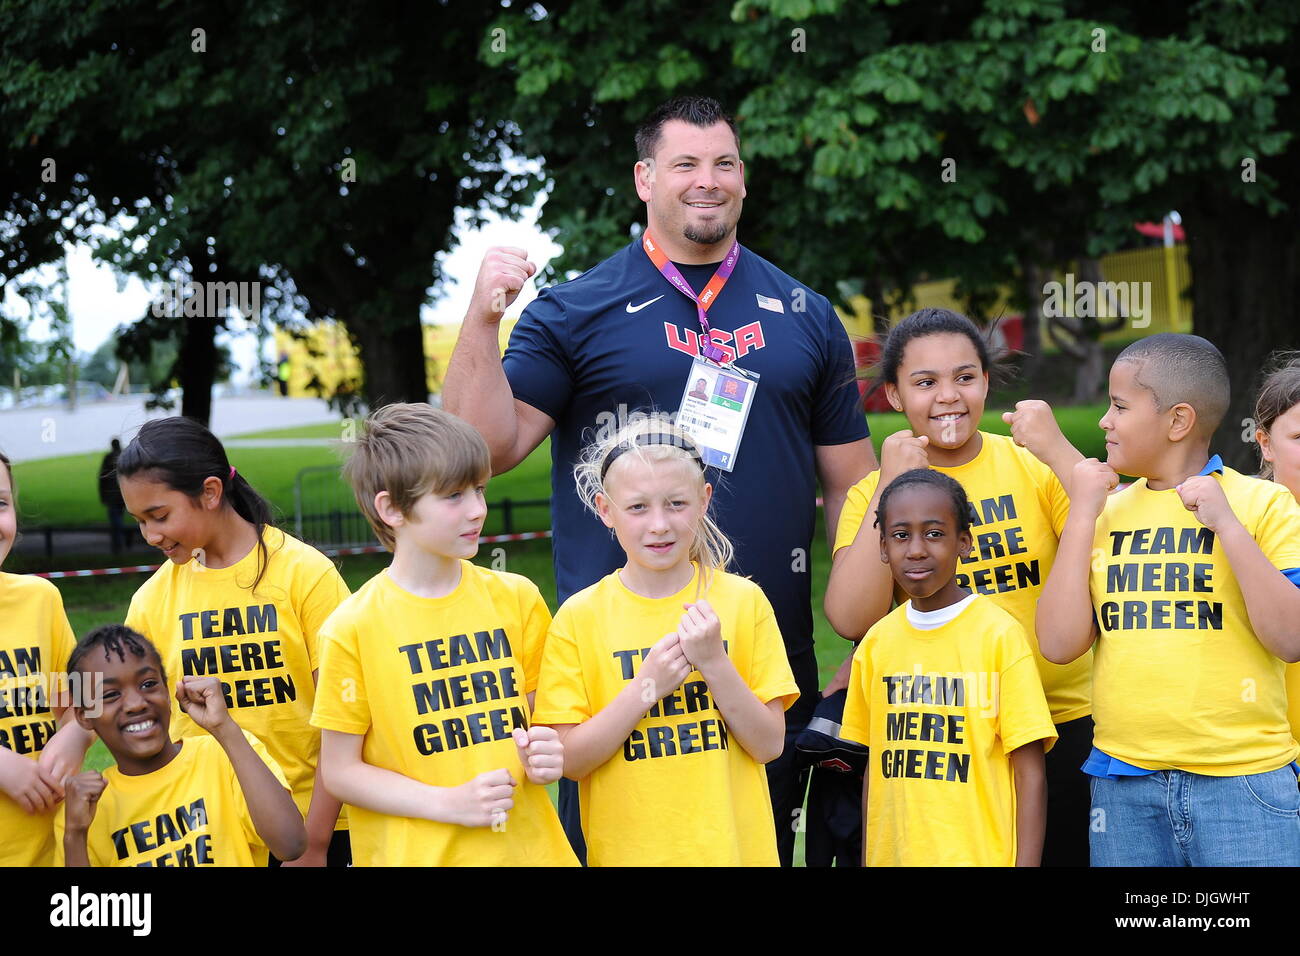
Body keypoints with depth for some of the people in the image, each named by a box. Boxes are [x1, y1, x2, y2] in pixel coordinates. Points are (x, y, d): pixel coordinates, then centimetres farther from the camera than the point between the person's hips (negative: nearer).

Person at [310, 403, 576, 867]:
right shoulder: (354, 627, -9)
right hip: (415, 852, -3)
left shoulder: (516, 598, 2)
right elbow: (339, 770, -6)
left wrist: (543, 756, -8)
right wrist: (451, 803, -15)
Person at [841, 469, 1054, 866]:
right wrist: (870, 857, 10)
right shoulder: (876, 642, 6)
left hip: (981, 856, -4)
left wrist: (1026, 863, -13)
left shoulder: (1000, 634, -7)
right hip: (893, 856, 4)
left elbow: (1030, 771, -8)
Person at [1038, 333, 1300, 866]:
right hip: (1122, 780, 3)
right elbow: (1060, 644, 0)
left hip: (1241, 779, -3)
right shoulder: (1108, 512, 10)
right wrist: (1082, 515, -2)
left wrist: (1227, 524, -15)